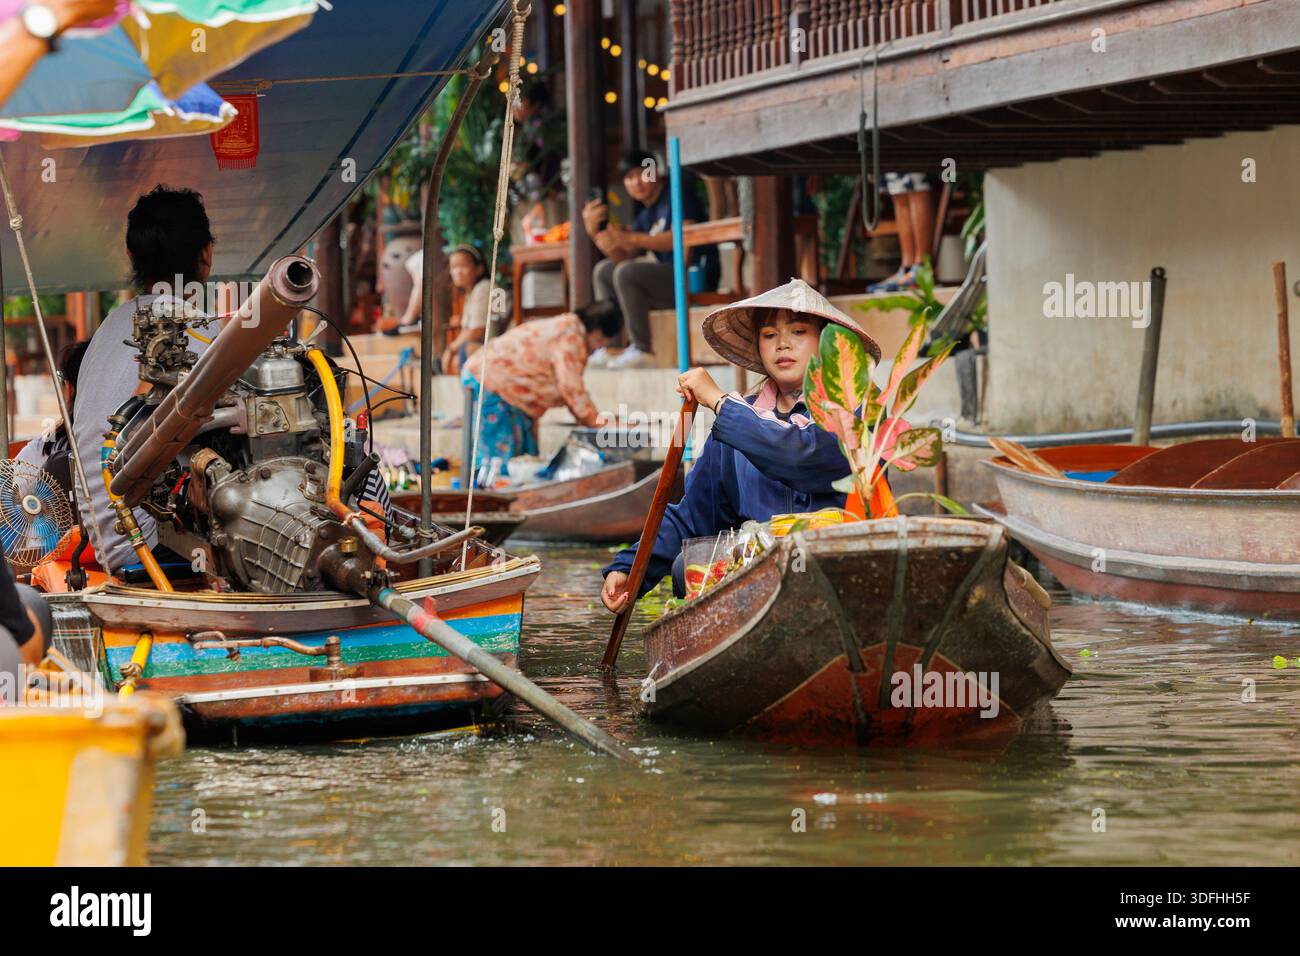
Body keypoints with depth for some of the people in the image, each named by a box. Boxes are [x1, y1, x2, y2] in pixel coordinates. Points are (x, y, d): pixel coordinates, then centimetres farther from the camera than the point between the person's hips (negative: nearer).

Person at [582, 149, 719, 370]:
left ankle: (642, 351, -25)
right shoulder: (646, 216, 20)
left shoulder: (678, 194, -3)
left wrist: (632, 239, -24)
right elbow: (624, 257, 10)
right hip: (669, 276, 9)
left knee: (627, 273, -27)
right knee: (603, 270, 13)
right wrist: (594, 231, -5)